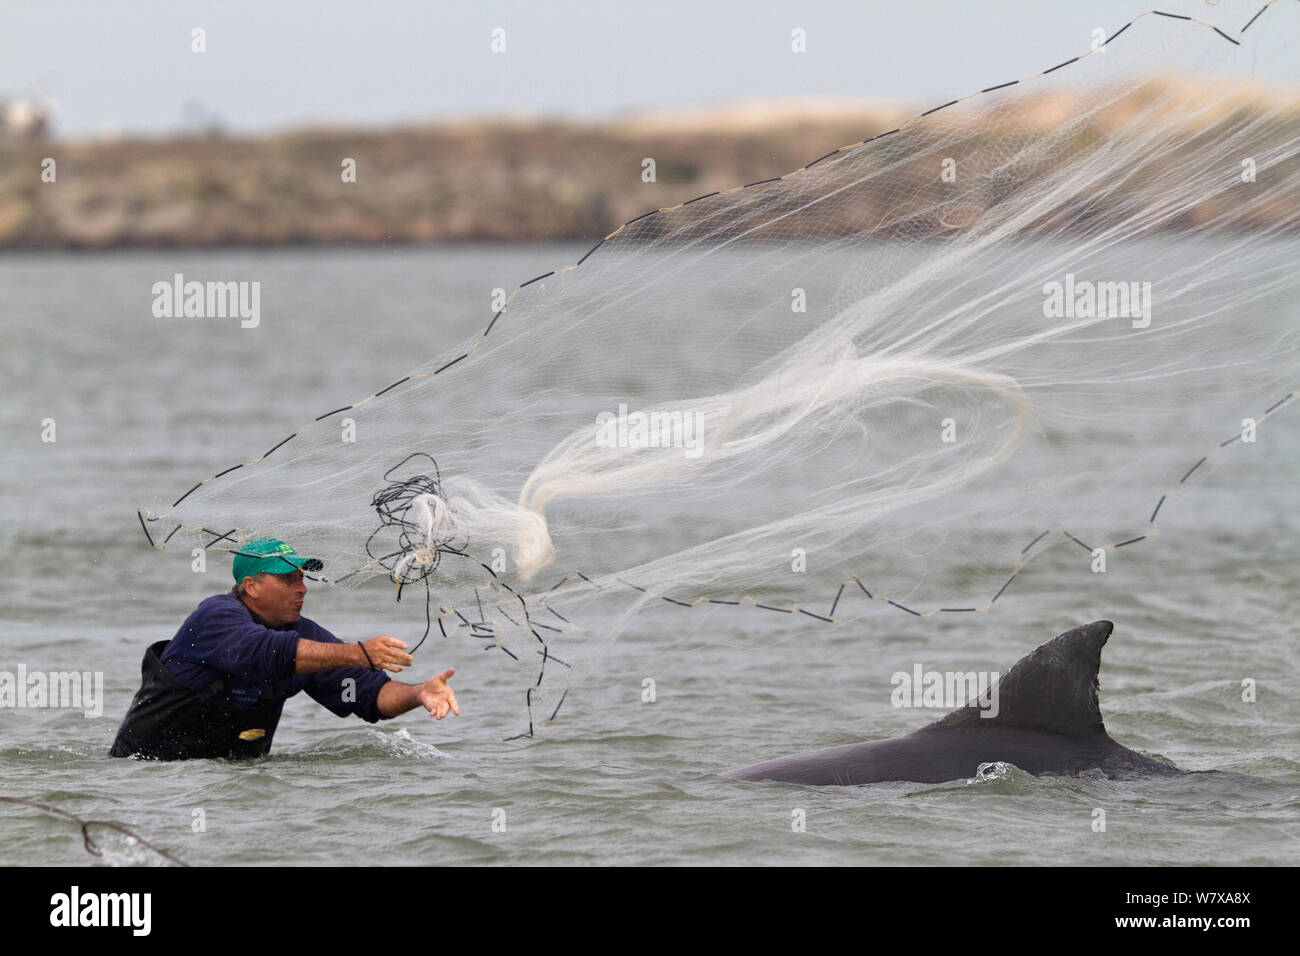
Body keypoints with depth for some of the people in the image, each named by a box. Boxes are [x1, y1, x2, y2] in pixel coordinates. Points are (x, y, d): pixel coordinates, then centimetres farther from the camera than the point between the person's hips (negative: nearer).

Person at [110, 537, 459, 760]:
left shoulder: (303, 633, 2)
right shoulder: (217, 615, -19)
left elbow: (371, 695, -2)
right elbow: (270, 652, -39)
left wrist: (419, 693, -24)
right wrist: (358, 653, -46)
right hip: (151, 764, -6)